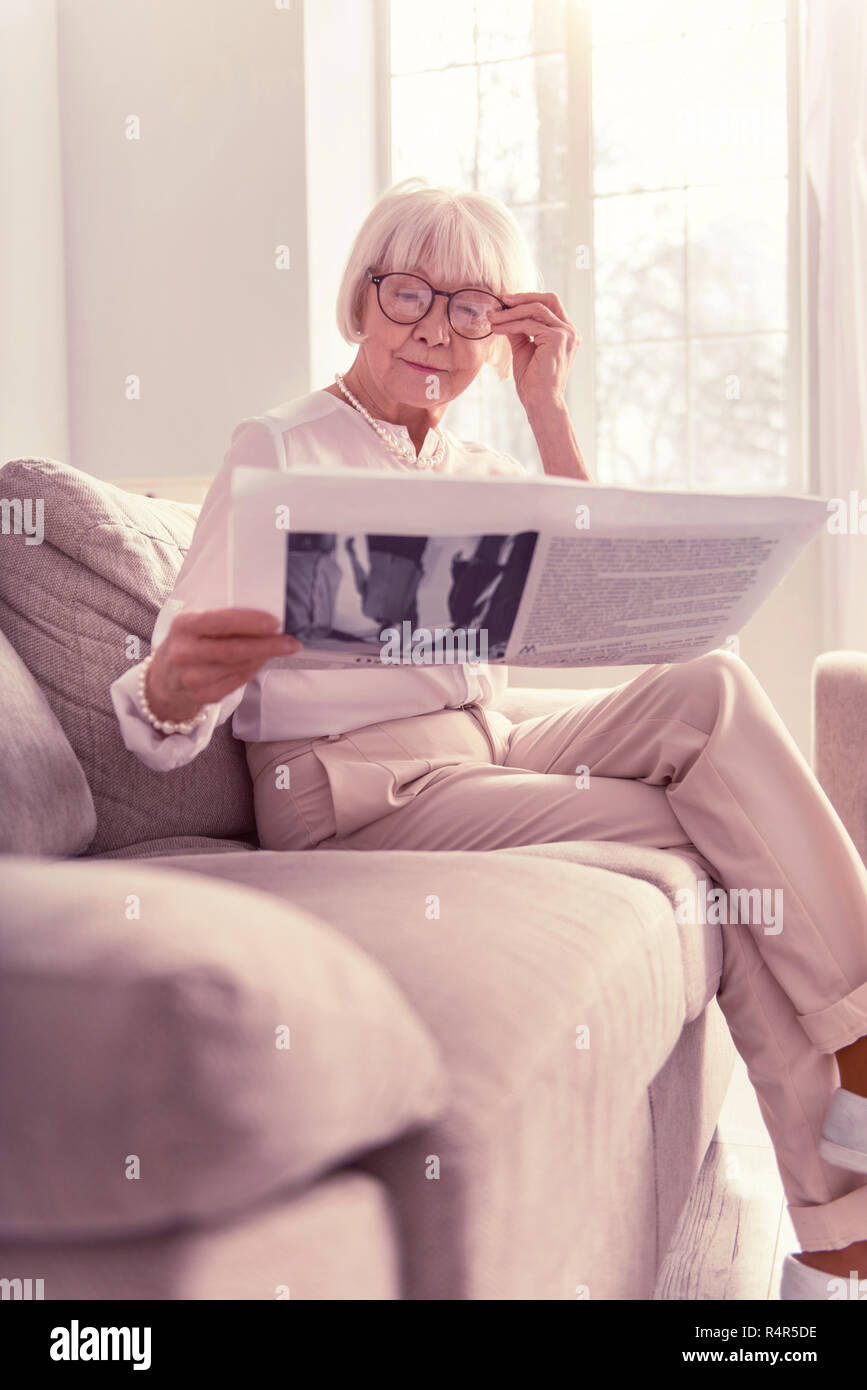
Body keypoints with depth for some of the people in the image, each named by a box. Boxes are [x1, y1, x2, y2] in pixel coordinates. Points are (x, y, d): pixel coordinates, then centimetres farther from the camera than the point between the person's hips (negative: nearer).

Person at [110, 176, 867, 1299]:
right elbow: (166, 712, -9)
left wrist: (548, 411, -2)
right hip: (357, 794, -6)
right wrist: (172, 691, -35)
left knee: (710, 689, -21)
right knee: (703, 836, -22)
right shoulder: (276, 452, -1)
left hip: (490, 755, 6)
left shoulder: (482, 473, 16)